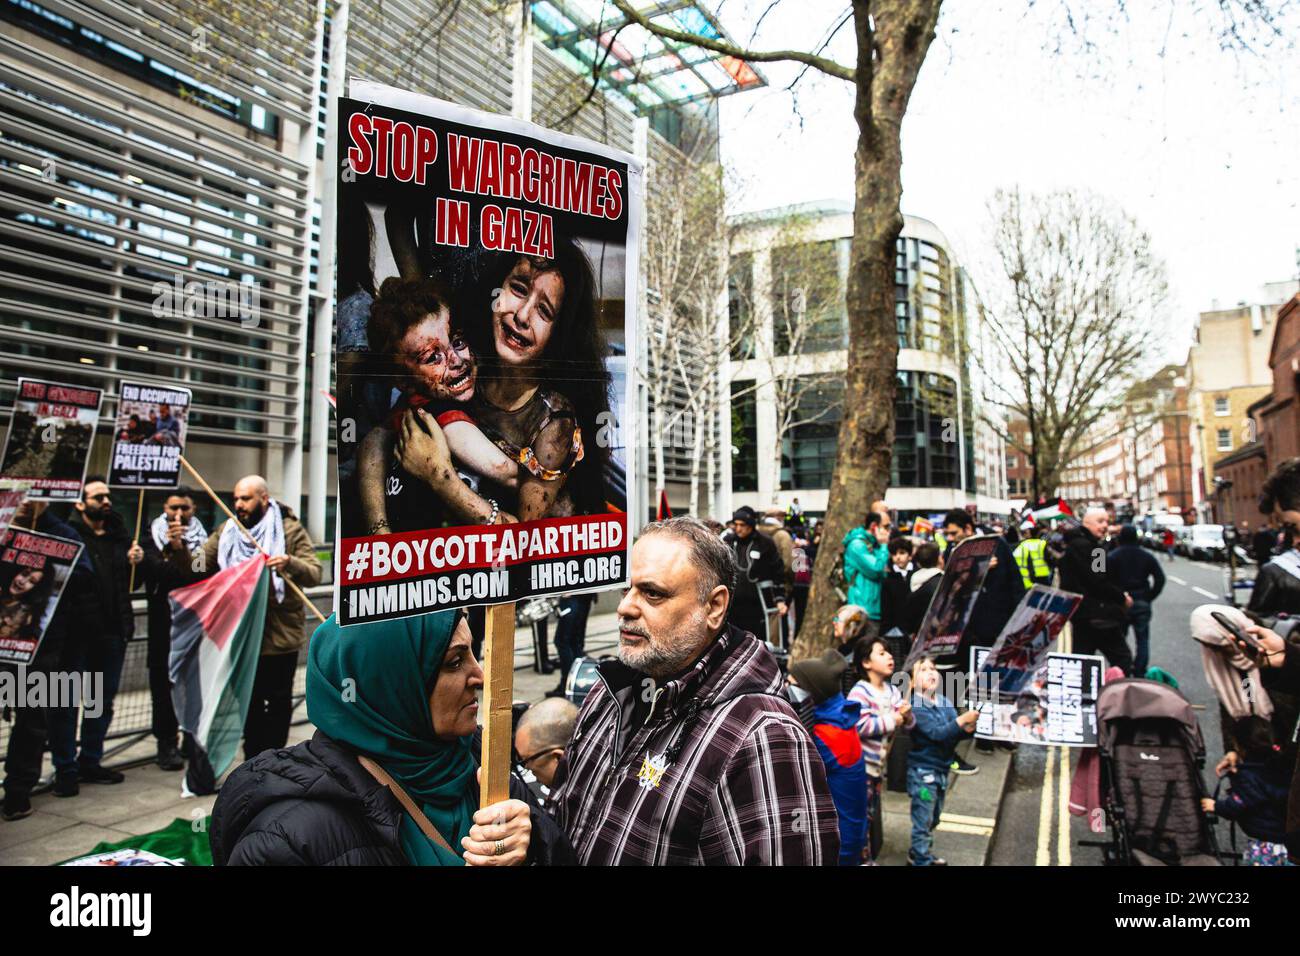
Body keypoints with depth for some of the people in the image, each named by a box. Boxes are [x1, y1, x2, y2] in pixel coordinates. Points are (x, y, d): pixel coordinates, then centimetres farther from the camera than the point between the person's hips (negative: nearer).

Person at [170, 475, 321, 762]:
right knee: (249, 701, 17)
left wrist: (290, 564, -34)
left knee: (278, 701, 10)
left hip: (280, 635, -3)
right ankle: (253, 759, 33)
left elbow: (314, 574, -14)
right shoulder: (226, 532, 5)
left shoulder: (291, 530, -6)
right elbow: (196, 568, -1)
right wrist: (178, 550, -20)